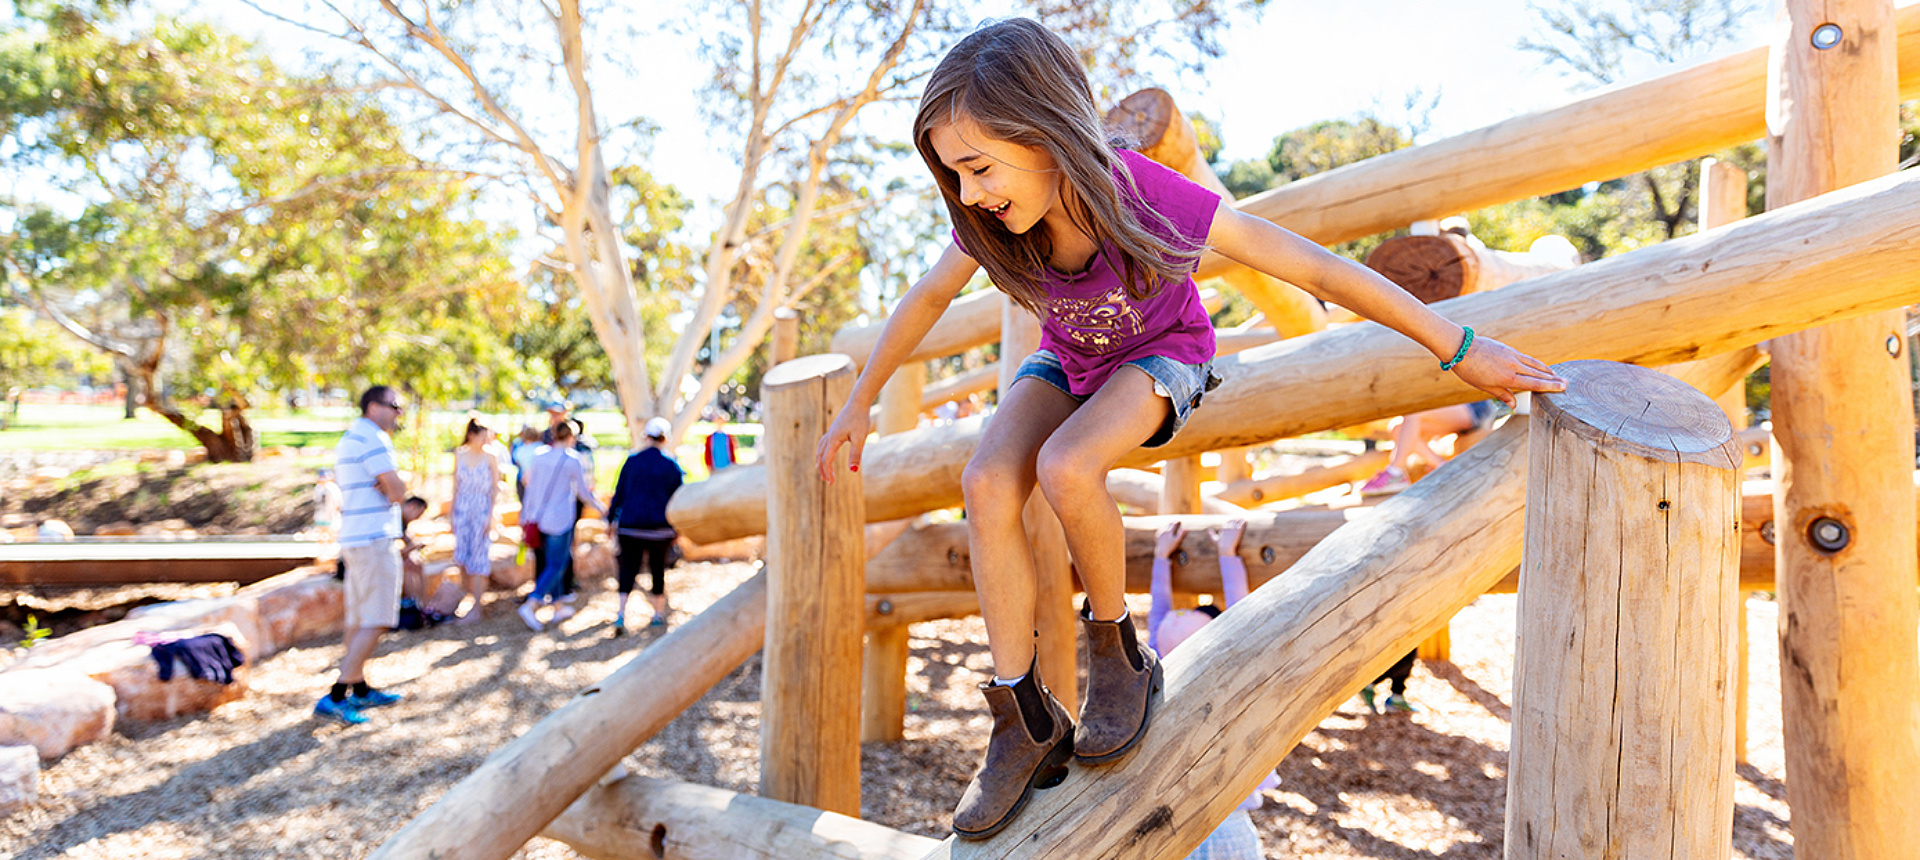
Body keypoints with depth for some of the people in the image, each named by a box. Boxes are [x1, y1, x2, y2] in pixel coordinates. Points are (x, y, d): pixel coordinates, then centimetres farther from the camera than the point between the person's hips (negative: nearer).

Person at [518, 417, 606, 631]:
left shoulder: (540, 455, 3)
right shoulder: (573, 459, -13)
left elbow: (531, 486, 8)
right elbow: (583, 492, -6)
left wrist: (526, 514, 17)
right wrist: (599, 506, 11)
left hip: (539, 517, 6)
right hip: (560, 519, -6)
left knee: (550, 563, 16)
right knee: (556, 566, 0)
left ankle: (558, 607, 24)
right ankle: (531, 606, -13)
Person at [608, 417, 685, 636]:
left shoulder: (631, 460, 1)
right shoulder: (671, 465, -3)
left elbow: (619, 492, 5)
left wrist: (613, 518, 14)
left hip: (630, 525, 1)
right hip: (660, 527, -1)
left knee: (628, 569, 4)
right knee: (658, 568, 13)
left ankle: (621, 614, -11)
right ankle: (658, 614, 22)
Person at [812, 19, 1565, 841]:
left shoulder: (1147, 197, -35)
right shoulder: (993, 218, -24)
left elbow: (1316, 266, -29)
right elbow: (926, 296, -5)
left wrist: (1462, 351, -23)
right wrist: (859, 401, 2)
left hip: (1163, 354, -4)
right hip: (1069, 358, 4)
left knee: (1064, 470, -34)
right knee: (987, 484, -24)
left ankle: (1116, 653, -7)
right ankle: (1026, 722, -13)